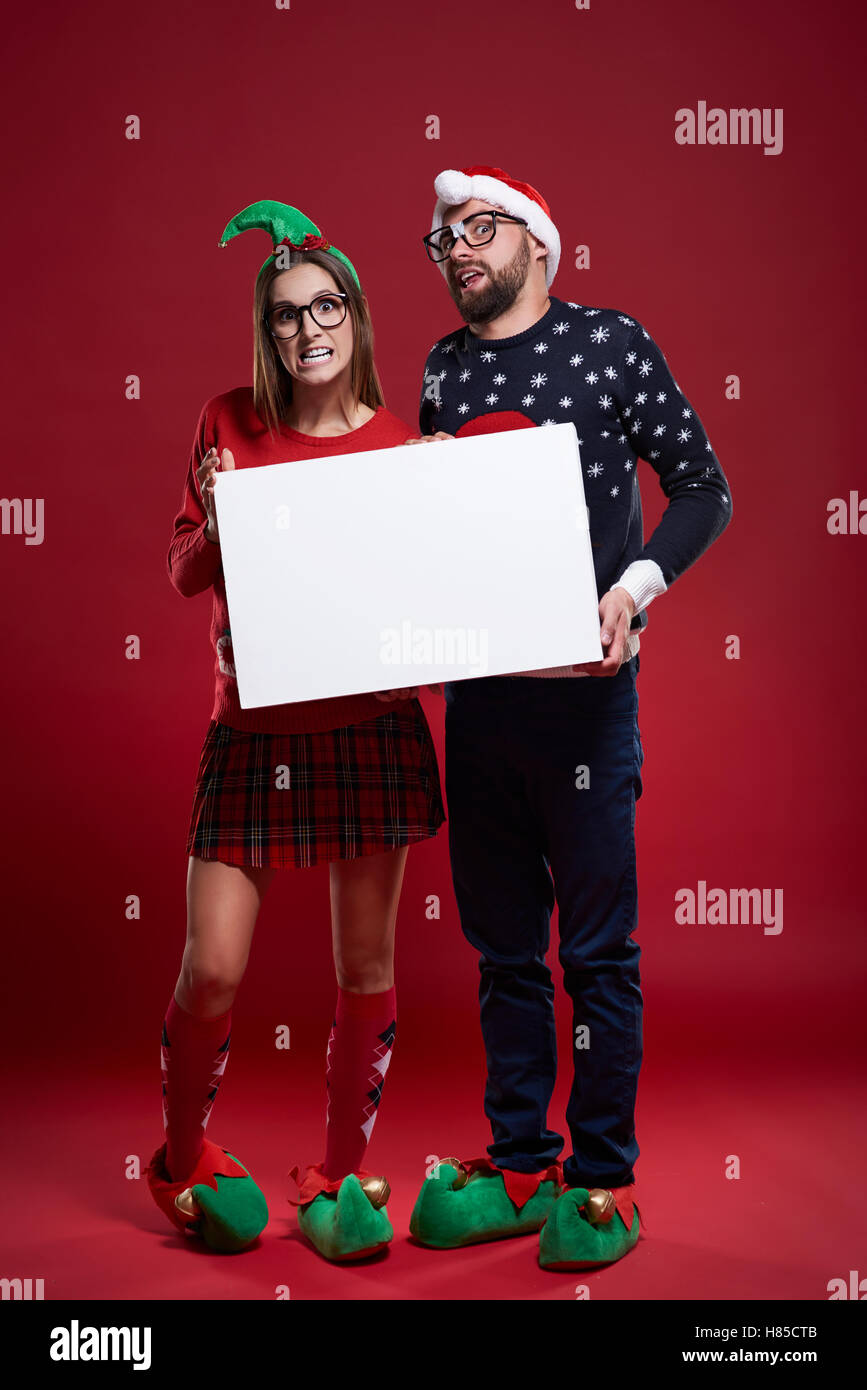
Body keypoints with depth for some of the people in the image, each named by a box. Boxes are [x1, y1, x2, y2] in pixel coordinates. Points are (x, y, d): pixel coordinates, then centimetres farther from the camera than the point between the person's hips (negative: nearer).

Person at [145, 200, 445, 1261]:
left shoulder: (399, 443, 2)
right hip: (252, 732, -1)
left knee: (368, 966, 8)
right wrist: (214, 521, -14)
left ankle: (340, 1176, 27)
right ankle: (182, 1159, 25)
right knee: (212, 971, -3)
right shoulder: (231, 421, 2)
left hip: (372, 729, 1)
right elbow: (183, 573, 5)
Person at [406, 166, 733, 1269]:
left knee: (597, 948, 2)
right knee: (503, 945, 11)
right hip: (473, 690, 5)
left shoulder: (610, 342, 0)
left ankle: (602, 1181, 14)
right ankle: (519, 1166, 23)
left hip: (582, 684, -4)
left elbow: (701, 487, 0)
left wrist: (636, 583, -15)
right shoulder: (440, 371, 13)